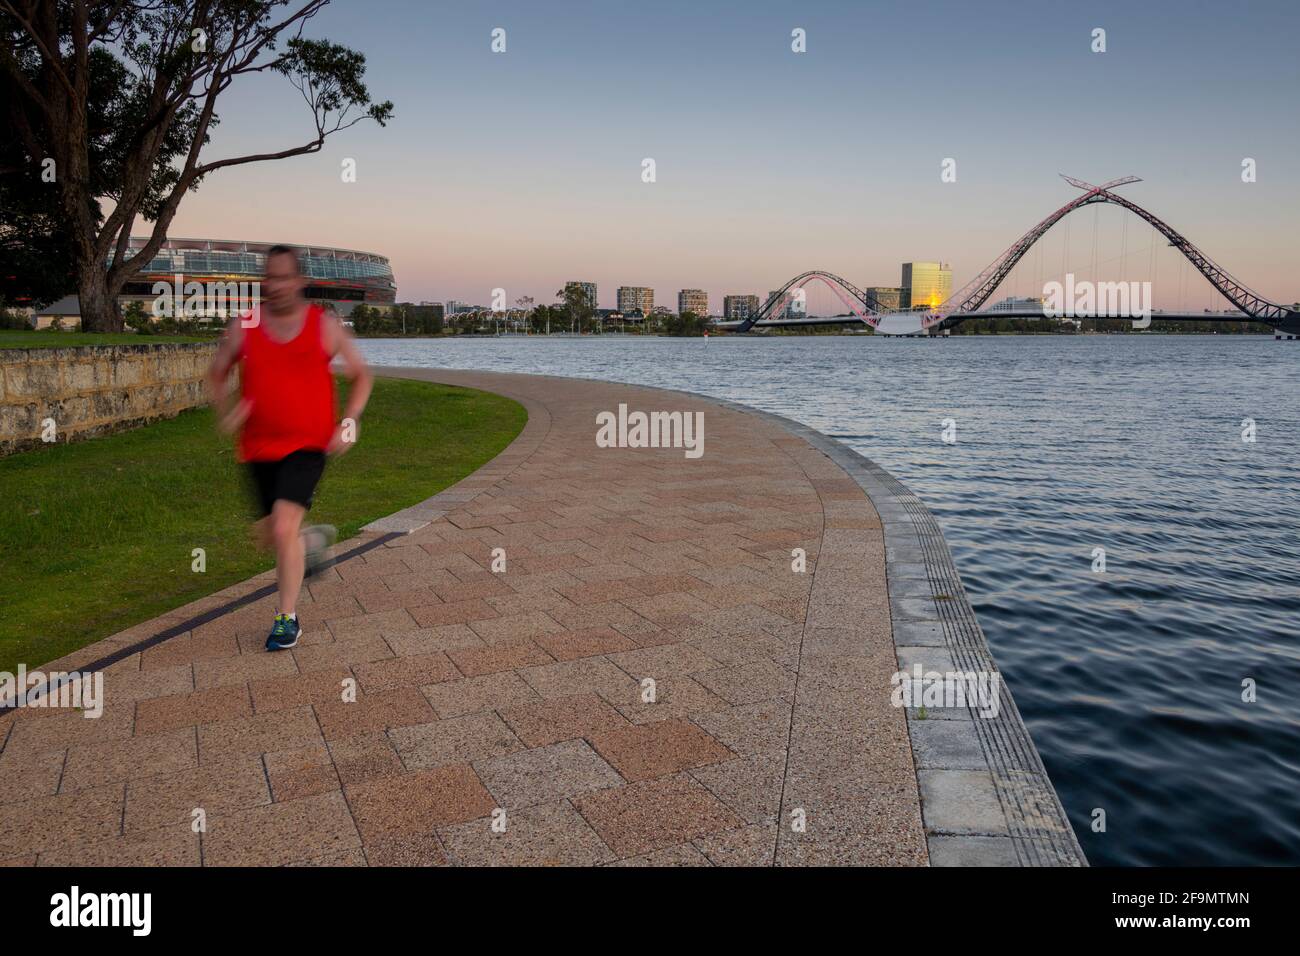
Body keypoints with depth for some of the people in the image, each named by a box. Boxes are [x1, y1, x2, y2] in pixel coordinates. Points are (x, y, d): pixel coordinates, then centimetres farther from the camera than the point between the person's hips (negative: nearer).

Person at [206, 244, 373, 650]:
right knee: (269, 535, 12)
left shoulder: (325, 325, -3)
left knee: (283, 527, -17)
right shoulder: (243, 327, 0)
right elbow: (216, 376, 12)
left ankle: (288, 618, 1)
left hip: (308, 445, -3)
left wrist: (348, 423, -6)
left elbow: (361, 375, 7)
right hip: (259, 447, 3)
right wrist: (226, 411, -8)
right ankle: (312, 540, 49)